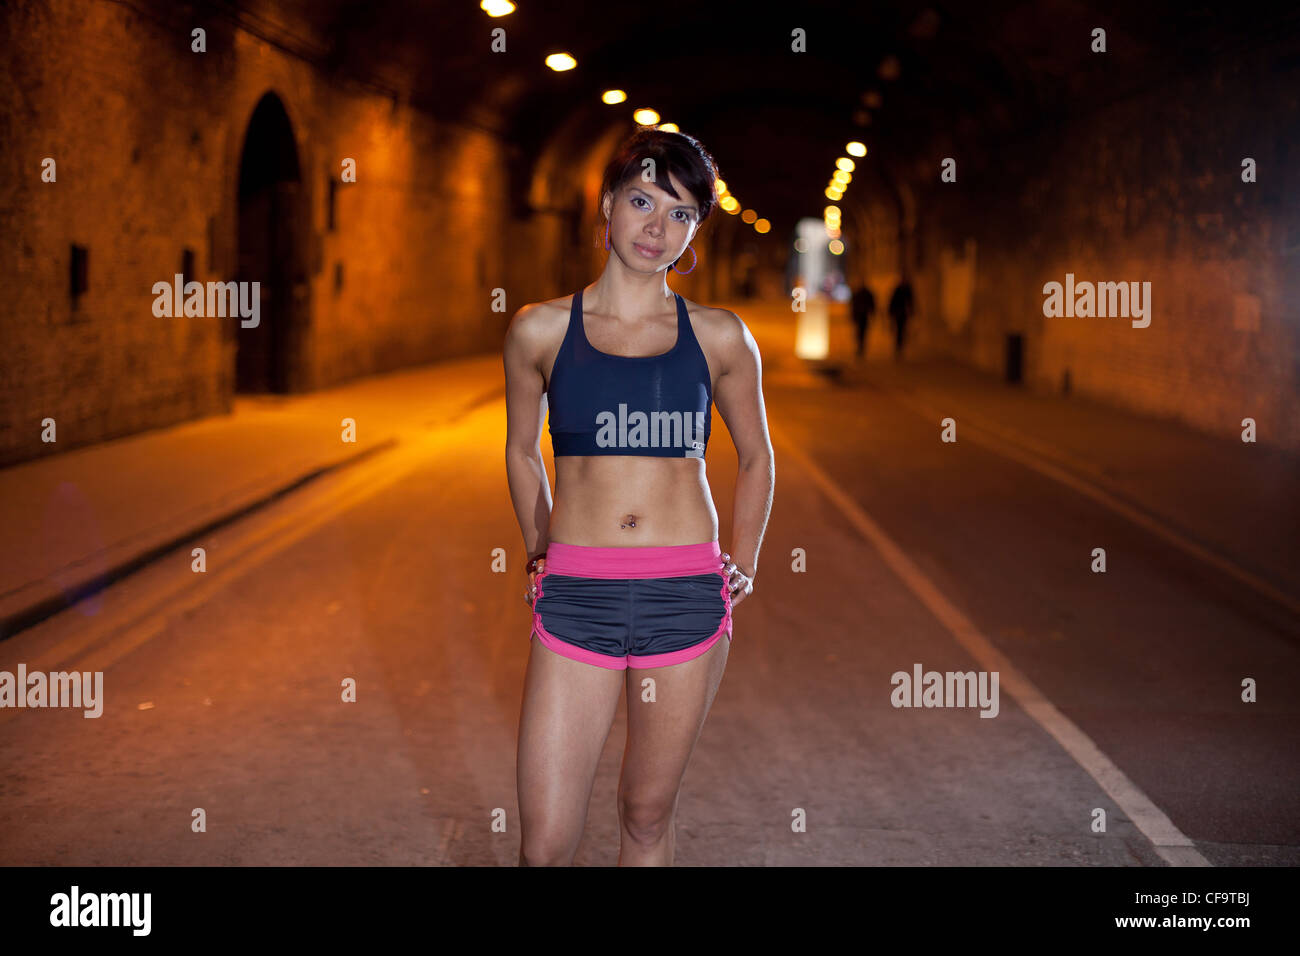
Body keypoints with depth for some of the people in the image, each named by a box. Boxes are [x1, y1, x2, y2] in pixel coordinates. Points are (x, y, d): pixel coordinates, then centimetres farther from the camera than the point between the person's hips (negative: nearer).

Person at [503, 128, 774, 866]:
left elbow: (756, 457, 17)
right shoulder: (540, 329, 3)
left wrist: (744, 568, 12)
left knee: (649, 813, 10)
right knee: (545, 841, 0)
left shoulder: (720, 337, 3)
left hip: (687, 595, 0)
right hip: (576, 597, 0)